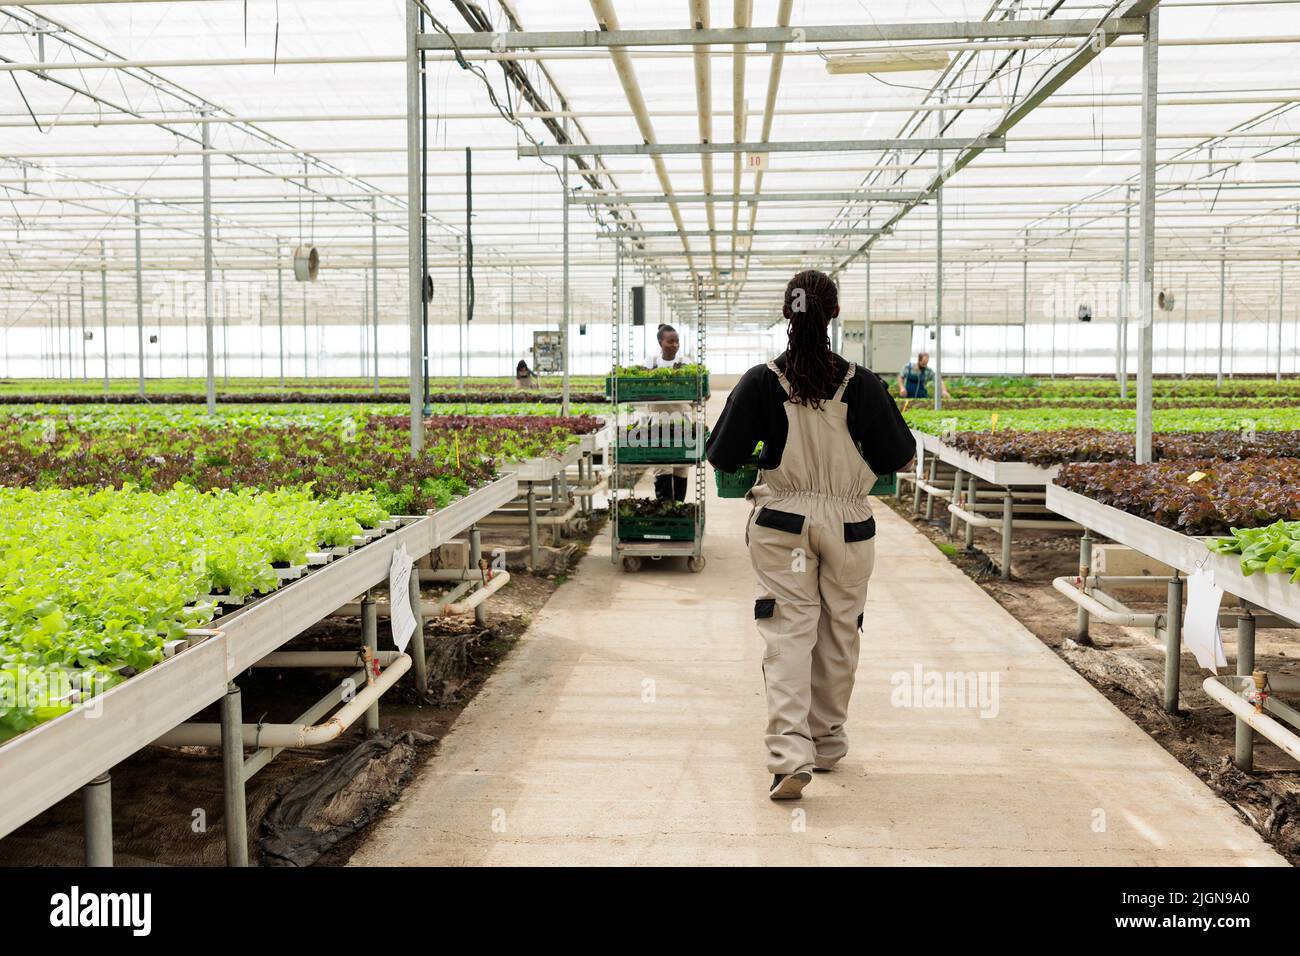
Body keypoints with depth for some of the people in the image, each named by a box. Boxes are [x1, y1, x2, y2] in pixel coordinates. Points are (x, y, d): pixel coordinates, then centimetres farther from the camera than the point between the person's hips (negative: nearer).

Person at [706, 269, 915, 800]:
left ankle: (789, 753, -13)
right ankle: (828, 741, 30)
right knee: (838, 633, 15)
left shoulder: (762, 381, -8)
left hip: (781, 523, -1)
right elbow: (898, 454, -1)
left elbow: (722, 456, -5)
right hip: (848, 524, 1)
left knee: (788, 633, 0)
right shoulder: (860, 383, -6)